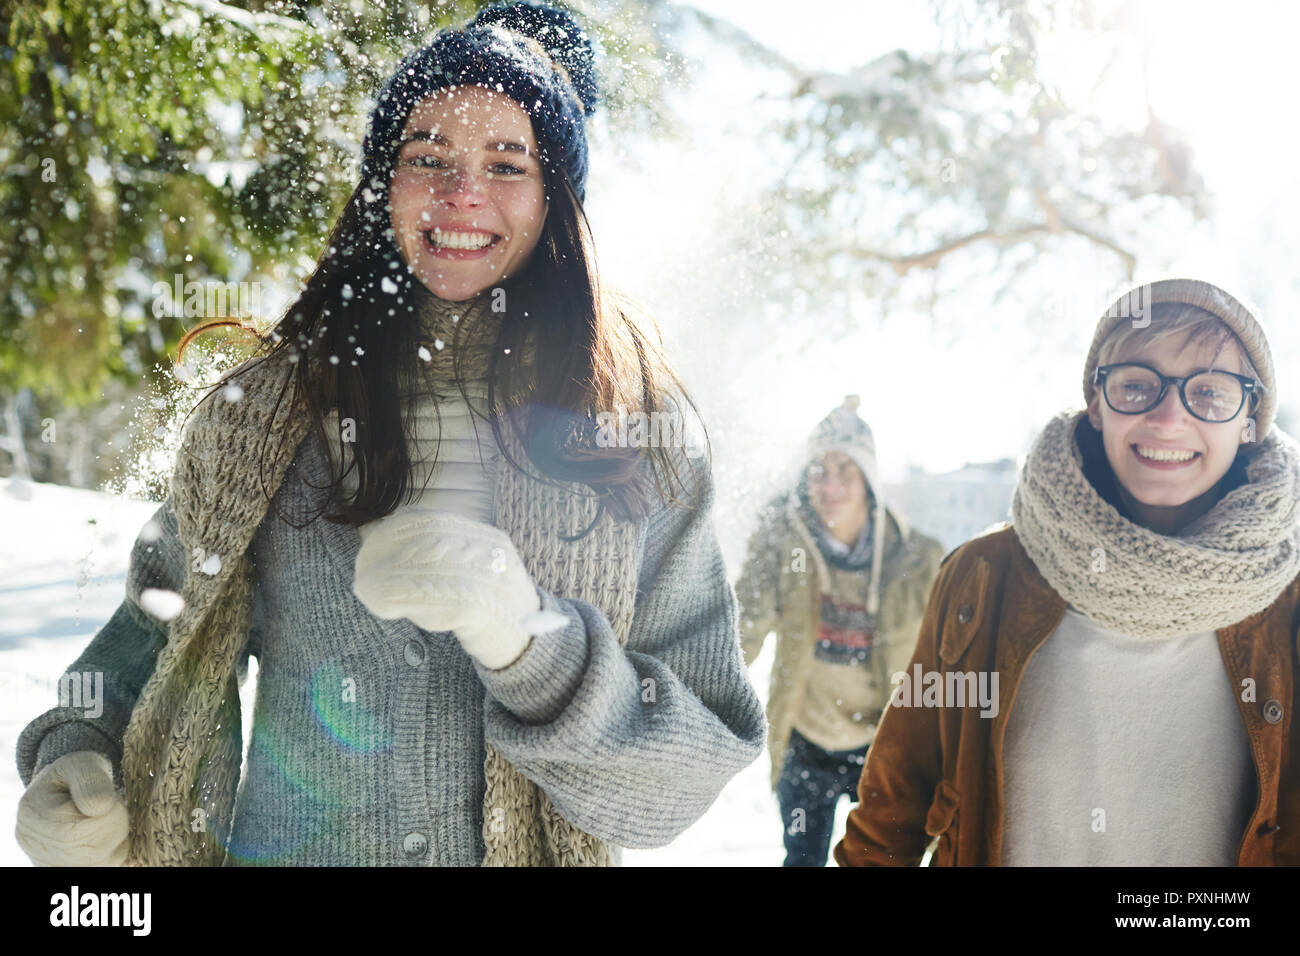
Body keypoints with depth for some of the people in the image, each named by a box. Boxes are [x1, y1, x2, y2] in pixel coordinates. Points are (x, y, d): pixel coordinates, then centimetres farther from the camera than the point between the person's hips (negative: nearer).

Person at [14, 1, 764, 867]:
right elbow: (164, 626, 8)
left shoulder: (639, 443, -11)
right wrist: (77, 752, -9)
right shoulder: (266, 414, -7)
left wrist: (529, 643, -31)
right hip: (278, 850, 2)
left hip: (539, 848, -1)